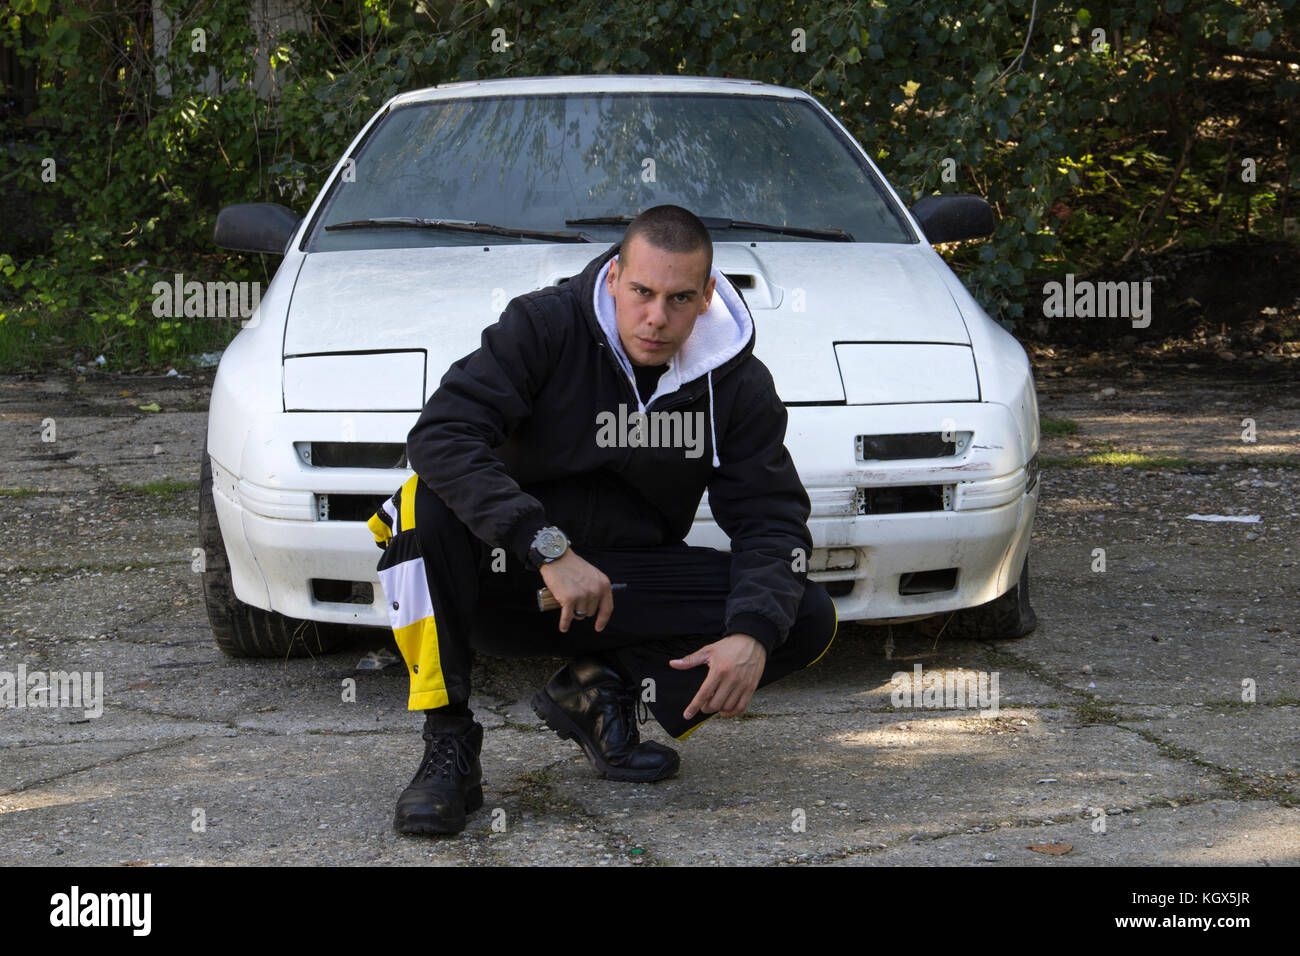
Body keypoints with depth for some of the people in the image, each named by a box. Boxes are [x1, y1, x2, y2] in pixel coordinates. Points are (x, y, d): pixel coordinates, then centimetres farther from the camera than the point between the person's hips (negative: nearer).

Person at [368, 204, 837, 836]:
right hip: (512, 572, -2)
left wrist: (754, 635, -26)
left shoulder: (739, 384, -5)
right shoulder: (542, 327, -16)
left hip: (628, 585, 3)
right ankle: (447, 749, -27)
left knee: (808, 620, -18)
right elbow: (441, 434, -27)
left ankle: (602, 690, -6)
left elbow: (771, 519, -5)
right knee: (428, 505, -35)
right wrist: (548, 549, -38)